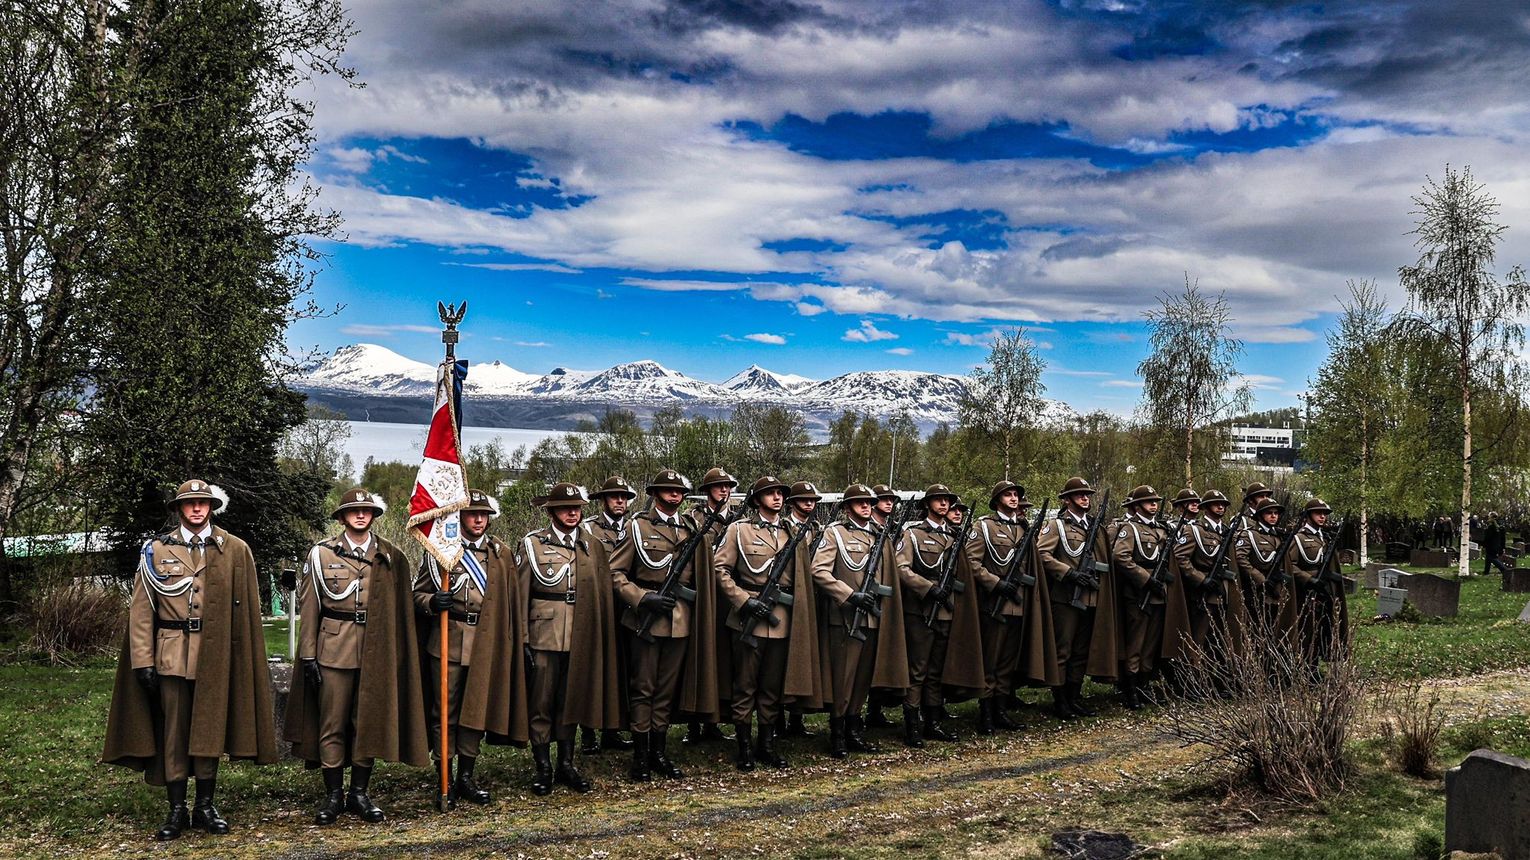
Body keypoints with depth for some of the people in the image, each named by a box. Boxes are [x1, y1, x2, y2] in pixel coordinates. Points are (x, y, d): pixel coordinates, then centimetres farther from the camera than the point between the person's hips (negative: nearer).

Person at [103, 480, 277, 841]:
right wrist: (143, 660, -5)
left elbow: (245, 610, 3)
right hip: (171, 655, 0)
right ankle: (176, 810, 14)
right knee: (172, 731, 4)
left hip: (215, 655, 0)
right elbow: (141, 609, 1)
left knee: (210, 729, 7)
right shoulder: (156, 550, 4)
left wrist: (244, 658, 0)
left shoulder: (235, 550, 3)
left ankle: (205, 808, 18)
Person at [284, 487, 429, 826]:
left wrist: (398, 656, 2)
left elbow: (401, 610, 7)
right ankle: (333, 795, 13)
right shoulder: (322, 553, 3)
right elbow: (309, 607, 3)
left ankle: (359, 794, 18)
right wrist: (308, 655, -2)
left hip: (376, 653, 1)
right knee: (332, 724, 2)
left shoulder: (391, 557, 6)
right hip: (334, 650, -1)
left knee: (370, 722, 6)